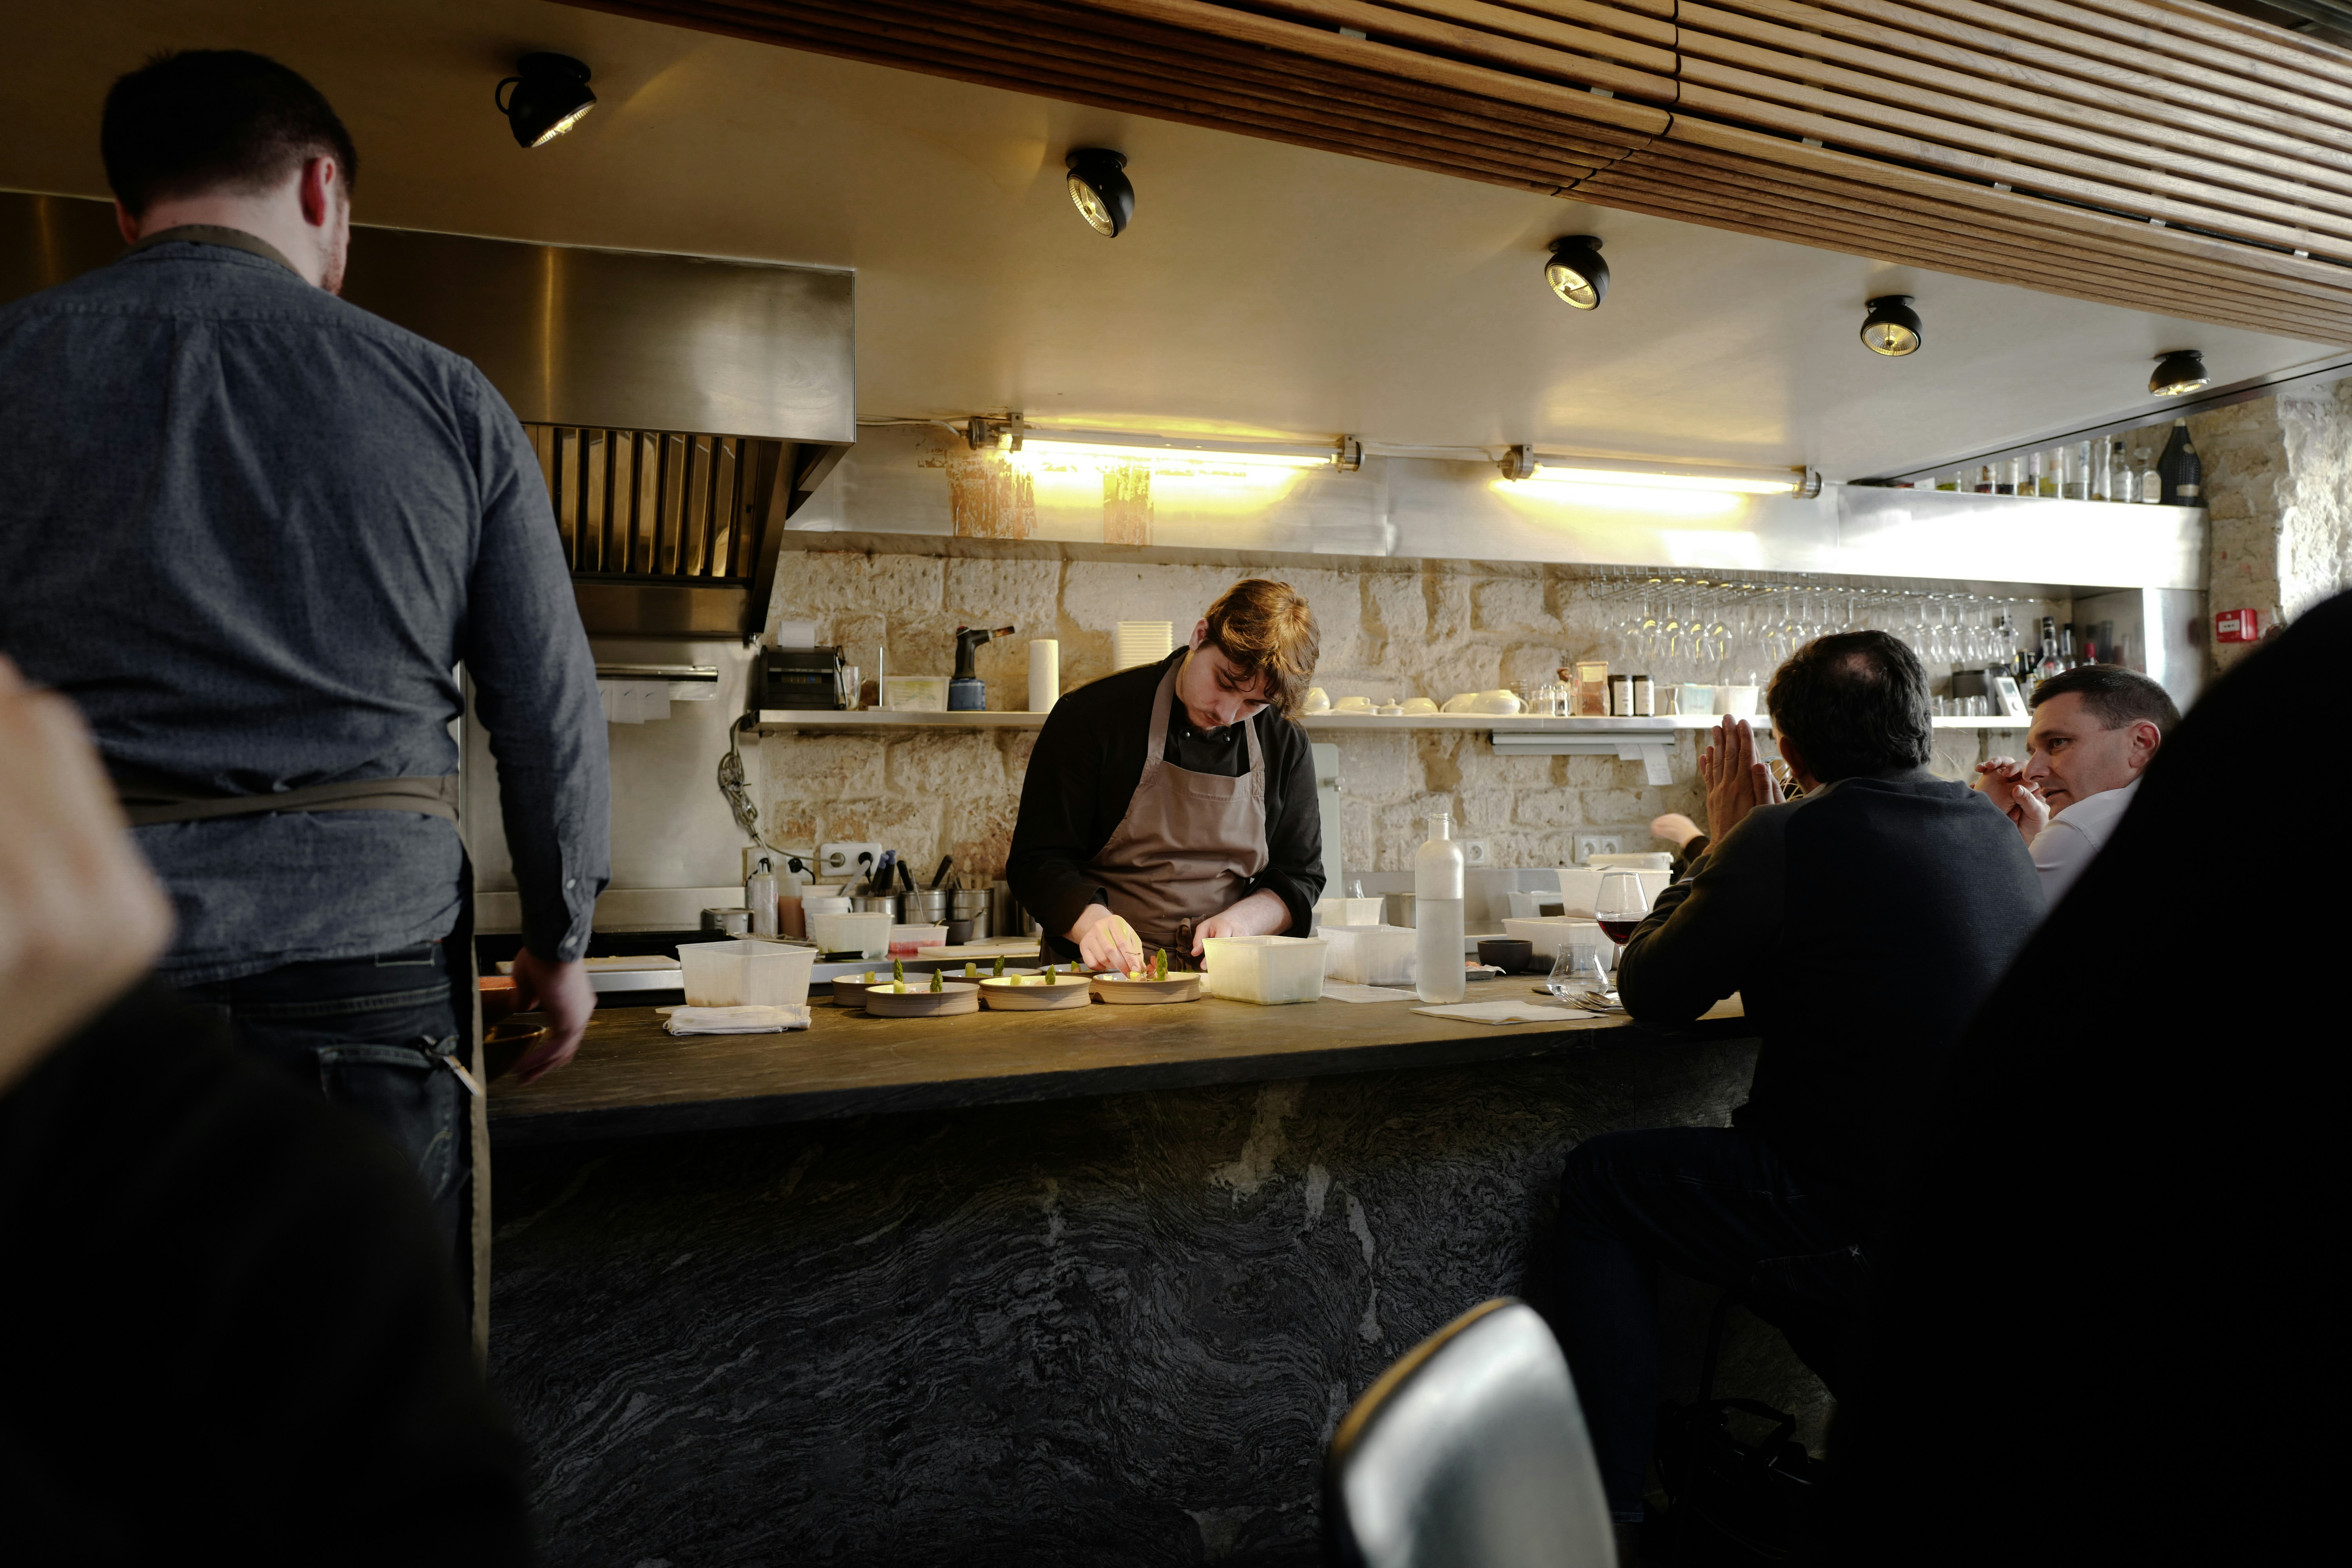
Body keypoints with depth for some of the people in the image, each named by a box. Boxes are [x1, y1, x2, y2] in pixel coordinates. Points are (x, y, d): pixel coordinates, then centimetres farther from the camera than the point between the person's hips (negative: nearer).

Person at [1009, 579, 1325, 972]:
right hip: (1101, 982, 0)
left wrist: (1242, 920, -8)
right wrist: (1090, 920, -23)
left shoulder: (1286, 745, 6)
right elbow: (1037, 861, -3)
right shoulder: (1091, 715, -4)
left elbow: (1300, 879, 13)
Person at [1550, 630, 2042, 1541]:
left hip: (1872, 1228, -8)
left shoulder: (1786, 840, -19)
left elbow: (1647, 992, -7)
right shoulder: (1994, 831, 4)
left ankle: (1608, 1508, 11)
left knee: (1600, 1183, 6)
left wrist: (1723, 846, 4)